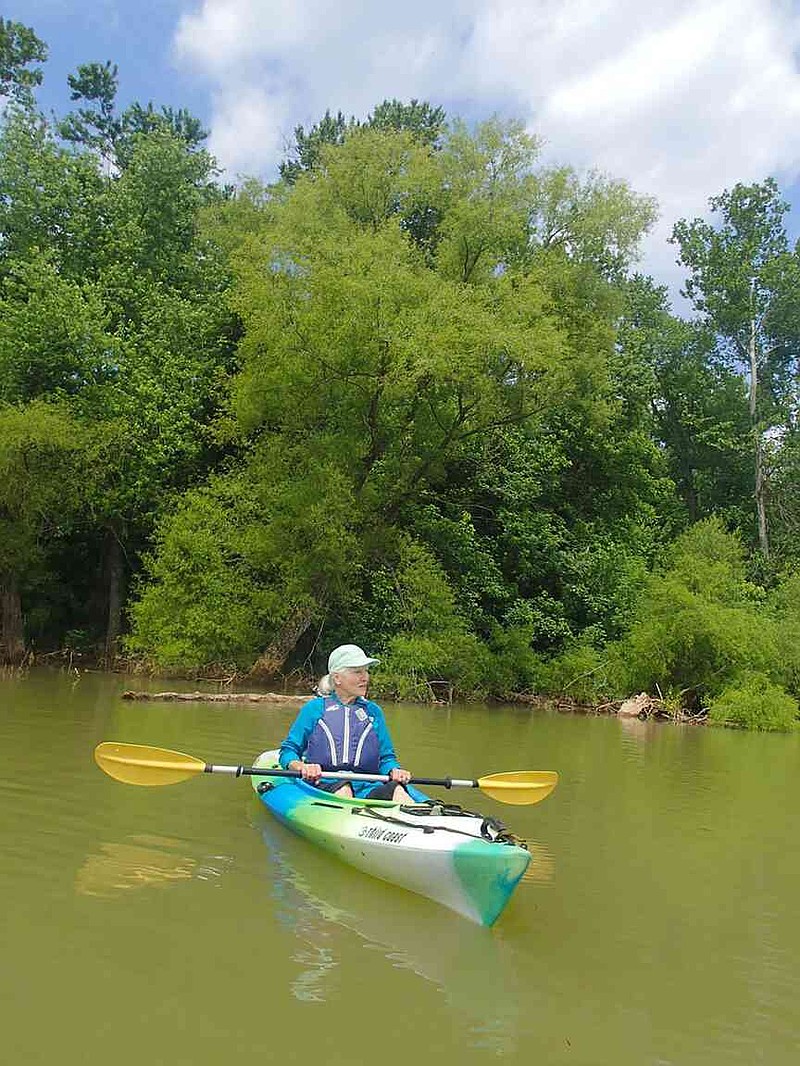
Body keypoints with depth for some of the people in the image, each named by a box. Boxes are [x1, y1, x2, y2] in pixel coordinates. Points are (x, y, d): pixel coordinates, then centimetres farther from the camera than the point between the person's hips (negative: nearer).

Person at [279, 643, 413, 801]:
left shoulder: (373, 711, 20)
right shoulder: (314, 708, 11)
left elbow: (386, 756, 20)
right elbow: (288, 750, 10)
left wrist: (394, 770, -3)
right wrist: (302, 767, -12)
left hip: (366, 788, 2)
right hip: (323, 785, -2)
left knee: (396, 789, -31)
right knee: (343, 788, -38)